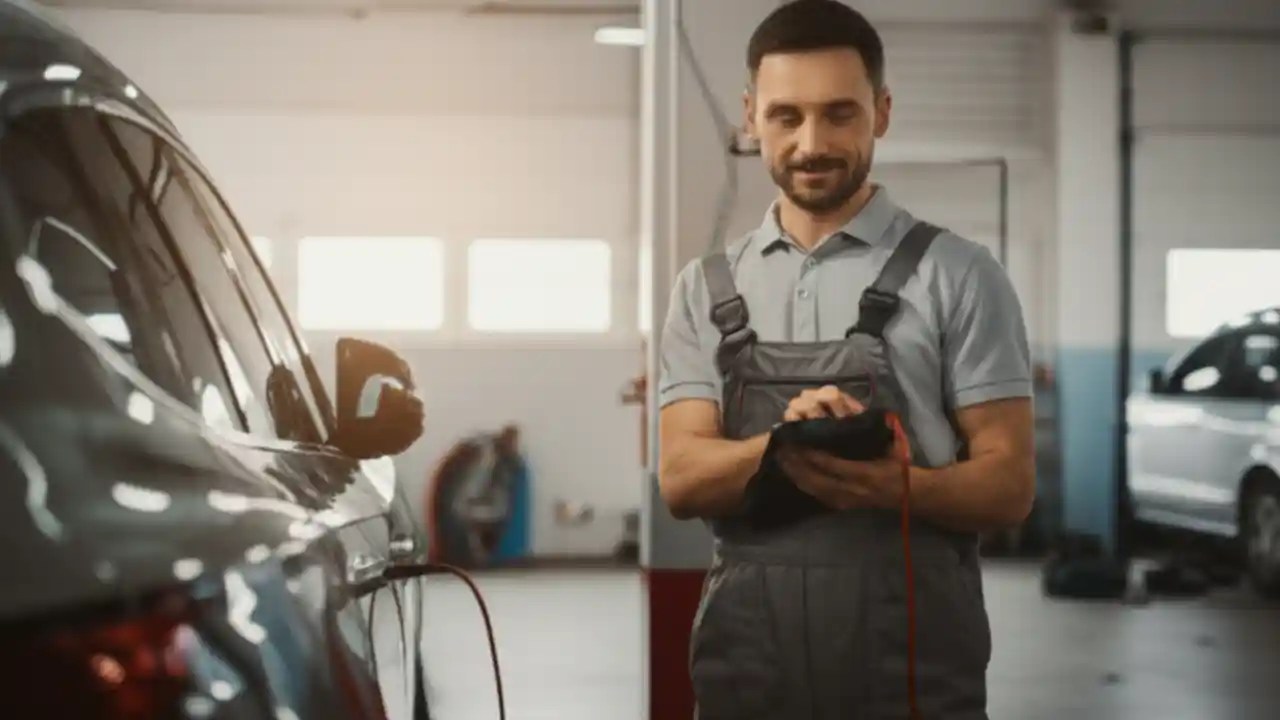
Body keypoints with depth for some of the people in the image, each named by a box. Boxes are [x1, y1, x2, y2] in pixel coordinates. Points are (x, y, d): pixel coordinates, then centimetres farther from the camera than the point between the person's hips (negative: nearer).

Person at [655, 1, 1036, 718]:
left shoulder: (959, 275, 1)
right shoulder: (707, 288, 10)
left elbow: (1009, 482, -3)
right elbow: (682, 478, 0)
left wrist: (892, 484, -23)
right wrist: (785, 446, -21)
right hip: (749, 660, 3)